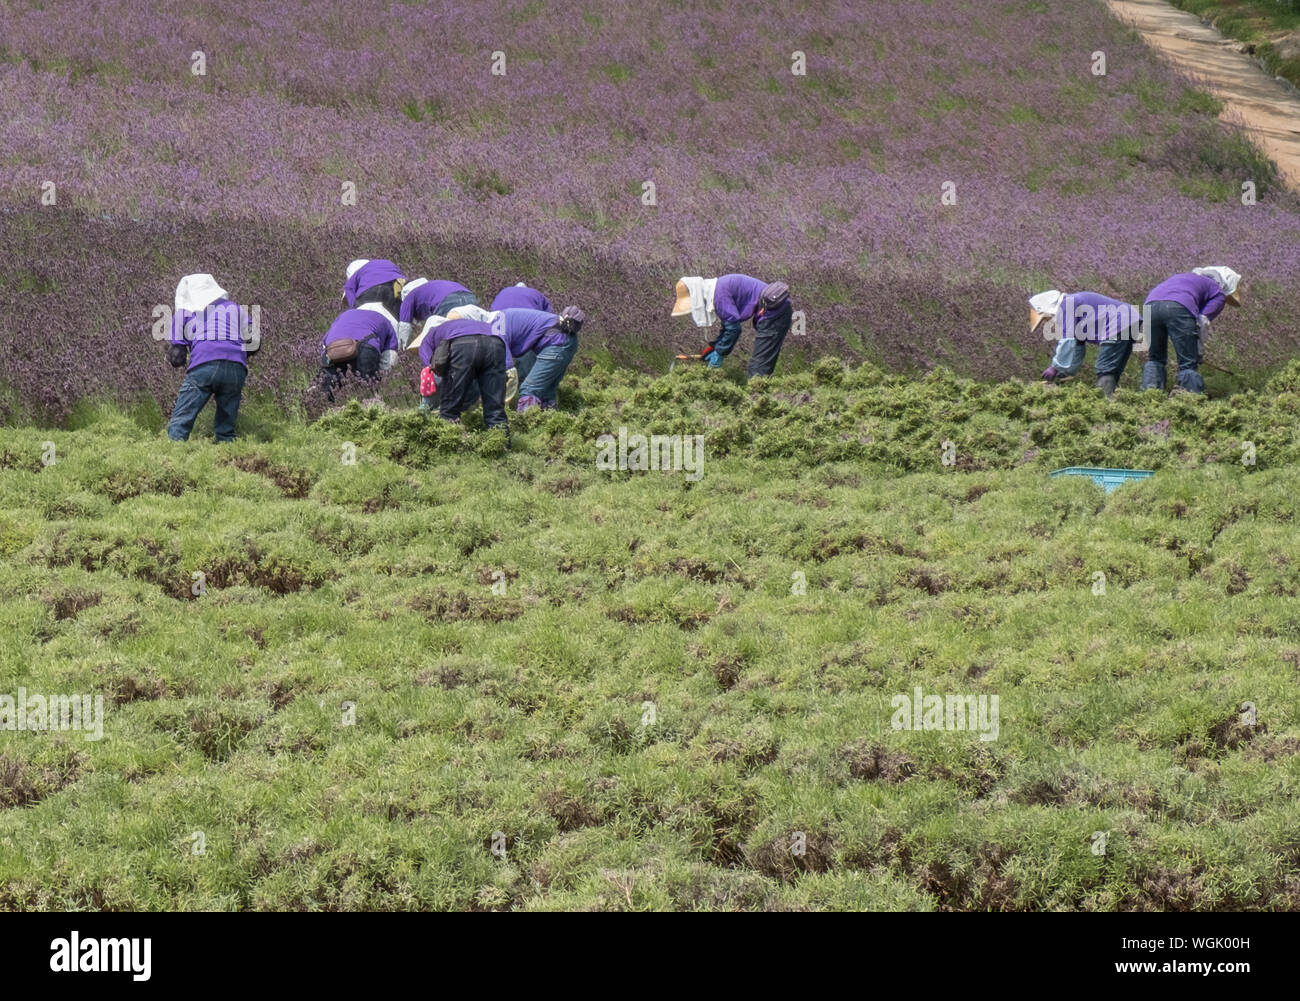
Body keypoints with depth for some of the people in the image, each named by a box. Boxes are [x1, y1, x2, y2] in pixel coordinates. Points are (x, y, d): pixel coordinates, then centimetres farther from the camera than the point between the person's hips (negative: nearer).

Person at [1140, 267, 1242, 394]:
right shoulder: (1219, 294, 20)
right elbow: (1203, 321, 6)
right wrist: (1197, 354, 14)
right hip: (1179, 308, -6)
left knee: (1155, 358, 20)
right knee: (1188, 364, 1)